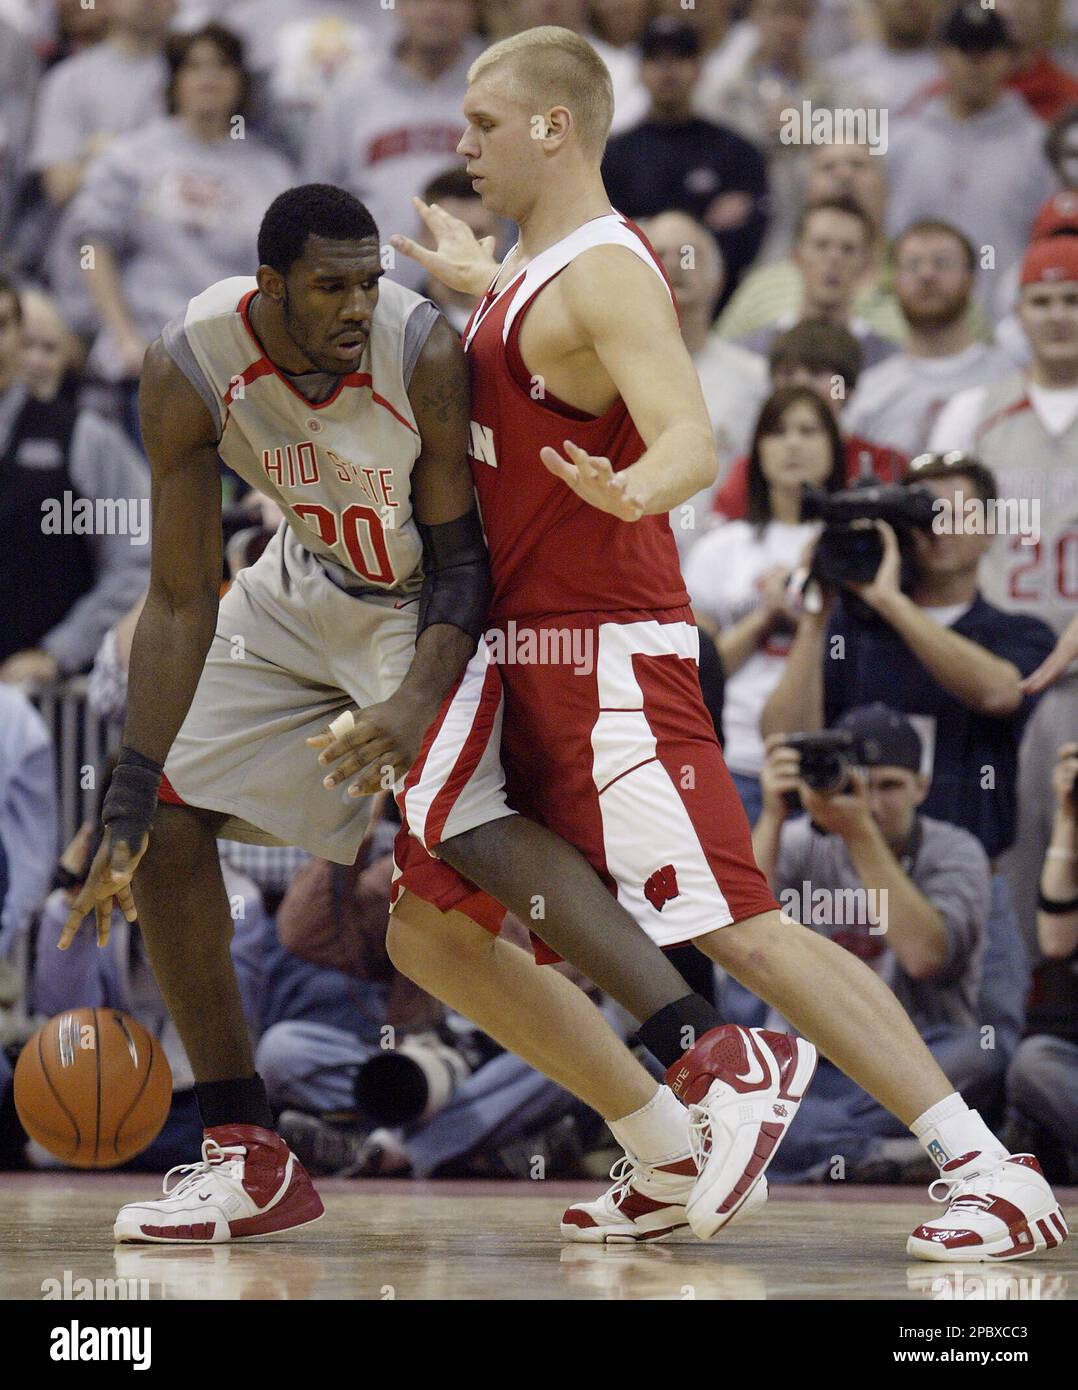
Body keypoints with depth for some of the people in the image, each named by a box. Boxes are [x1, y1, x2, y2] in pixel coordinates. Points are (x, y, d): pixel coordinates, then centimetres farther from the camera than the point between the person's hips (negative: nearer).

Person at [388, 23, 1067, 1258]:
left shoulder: (602, 273, -15)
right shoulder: (540, 272, 13)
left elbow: (690, 442, -30)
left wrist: (625, 492, -51)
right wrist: (474, 281, 53)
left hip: (608, 655, -10)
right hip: (525, 653, 10)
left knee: (740, 933, -16)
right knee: (427, 932, 7)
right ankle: (673, 1151, 12)